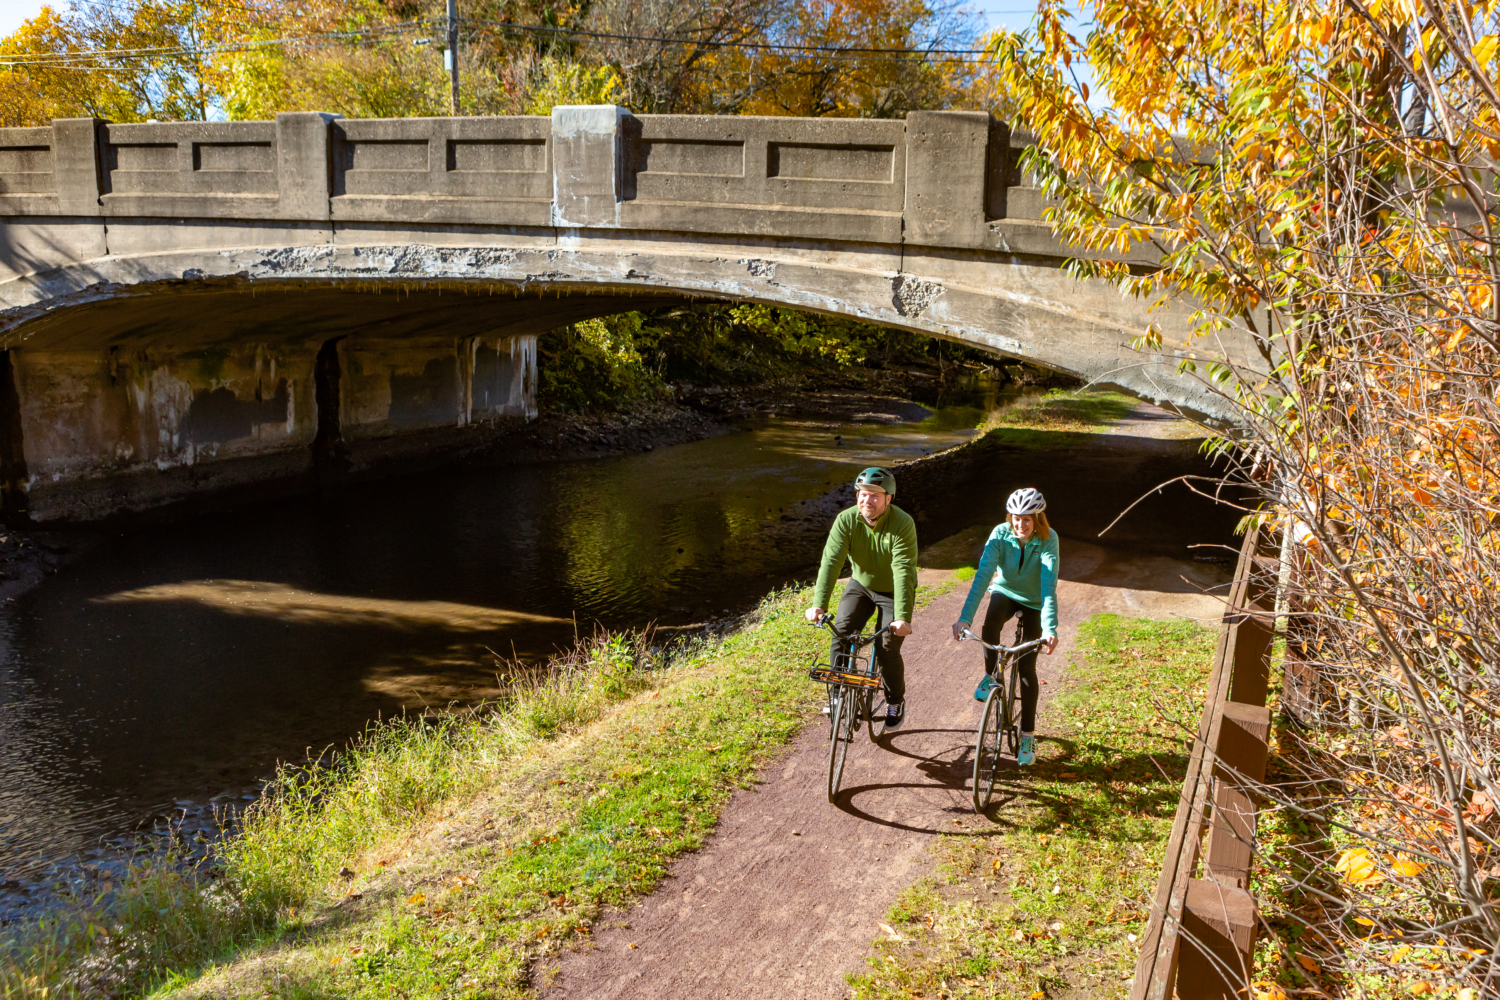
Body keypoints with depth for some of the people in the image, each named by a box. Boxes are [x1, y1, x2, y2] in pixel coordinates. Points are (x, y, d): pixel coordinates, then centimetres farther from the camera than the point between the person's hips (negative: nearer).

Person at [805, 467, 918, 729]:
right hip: (861, 585, 3)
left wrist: (903, 617, -44)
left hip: (893, 591, -3)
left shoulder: (902, 524, -28)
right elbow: (831, 561, -27)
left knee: (887, 649, -12)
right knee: (841, 632, -17)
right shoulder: (846, 520, -20)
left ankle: (896, 701, 16)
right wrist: (818, 604, -39)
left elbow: (903, 571, -35)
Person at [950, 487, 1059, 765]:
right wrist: (965, 617, -42)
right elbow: (983, 574, -31)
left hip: (1034, 602, -1)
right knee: (990, 623, -34)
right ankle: (990, 676, -7)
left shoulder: (1048, 539, -27)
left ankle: (1028, 735, 9)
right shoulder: (1001, 534, -23)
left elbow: (1049, 585, -36)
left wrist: (1050, 629, -49)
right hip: (1005, 591, 1)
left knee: (1026, 667, -6)